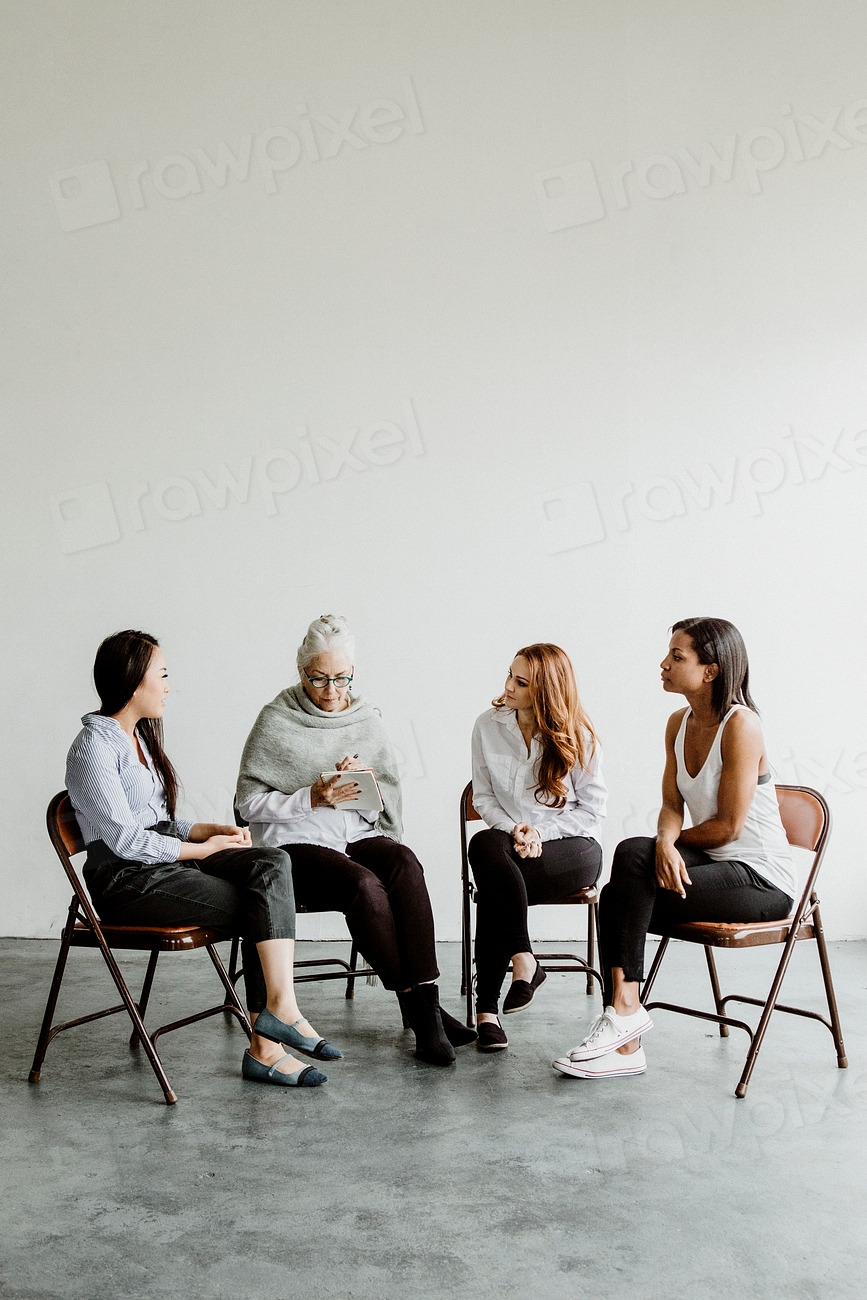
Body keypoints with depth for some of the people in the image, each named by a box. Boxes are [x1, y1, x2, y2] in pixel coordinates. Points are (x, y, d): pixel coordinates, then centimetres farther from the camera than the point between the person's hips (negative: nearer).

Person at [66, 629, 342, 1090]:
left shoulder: (140, 737, 19)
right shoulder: (94, 748, -11)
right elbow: (125, 840, -17)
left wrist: (211, 830, 4)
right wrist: (205, 848, -10)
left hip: (168, 861, 8)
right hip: (126, 880, -8)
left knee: (273, 864, -19)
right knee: (265, 909, -22)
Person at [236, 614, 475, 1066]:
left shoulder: (366, 719, 12)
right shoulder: (276, 722, 0)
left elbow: (391, 793, 12)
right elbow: (250, 803, -3)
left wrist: (368, 776, -11)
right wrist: (311, 798, -17)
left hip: (358, 834, 4)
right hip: (297, 844, -4)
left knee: (405, 864, -31)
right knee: (365, 884, -33)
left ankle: (426, 1000, -32)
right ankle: (416, 1007, -23)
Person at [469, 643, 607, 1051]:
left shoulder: (578, 737, -3)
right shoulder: (488, 726, 4)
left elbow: (593, 809, -3)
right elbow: (483, 796, 7)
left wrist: (539, 832, -15)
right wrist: (513, 829, -13)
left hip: (573, 848, -3)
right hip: (509, 841, 3)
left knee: (493, 884, -32)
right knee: (483, 844, -36)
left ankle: (487, 1007, -24)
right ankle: (523, 961, -32)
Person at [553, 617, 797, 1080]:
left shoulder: (740, 724, -18)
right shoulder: (679, 723, 7)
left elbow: (728, 826, -18)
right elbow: (671, 806, 4)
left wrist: (673, 839, -3)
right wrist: (666, 842, -19)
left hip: (761, 881, -7)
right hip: (714, 867, 7)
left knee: (633, 855, -24)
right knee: (618, 897, -18)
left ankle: (625, 1007, -16)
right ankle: (624, 1046, -15)